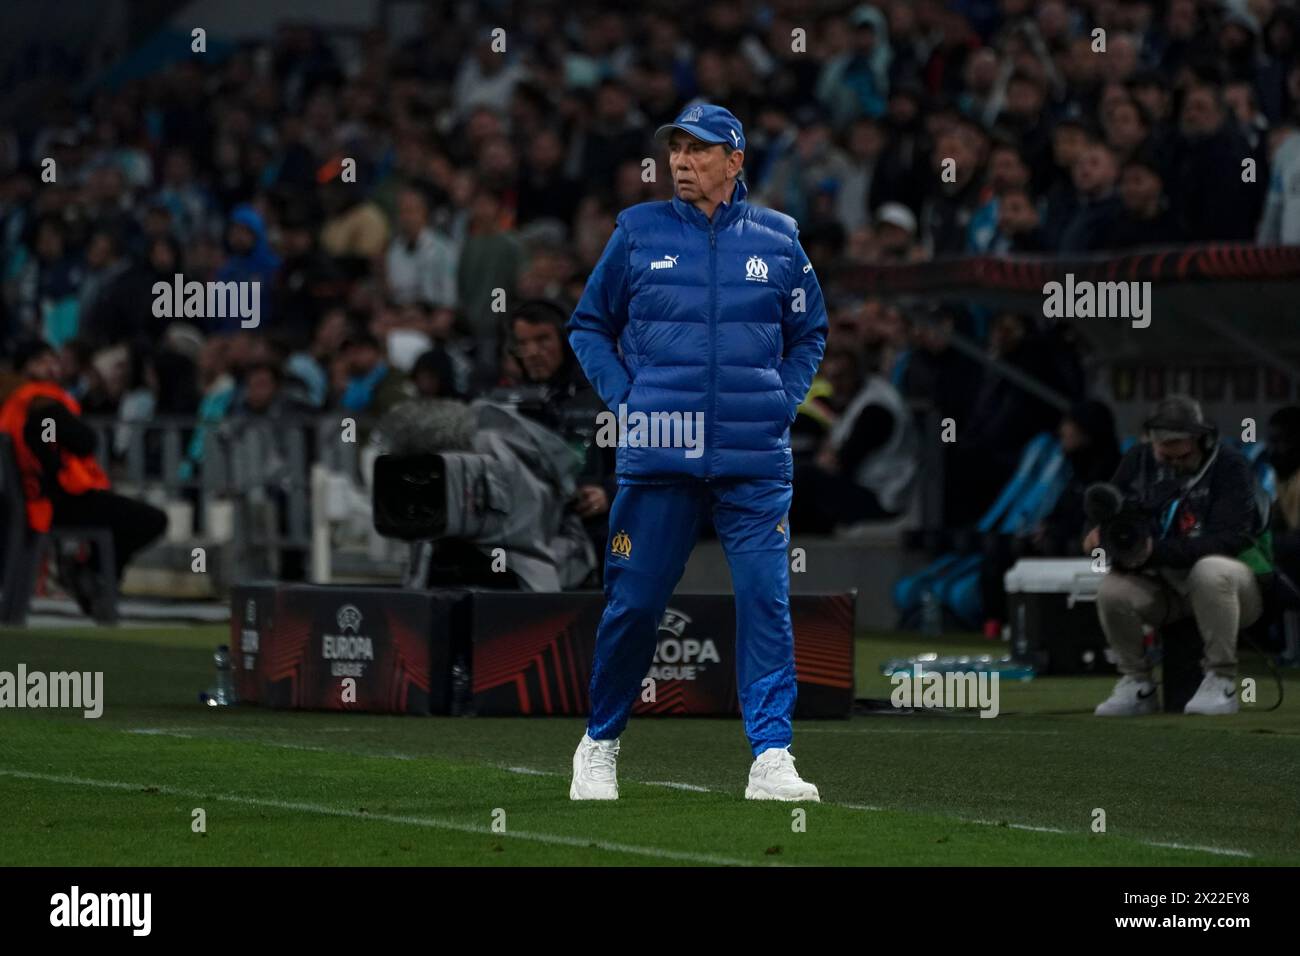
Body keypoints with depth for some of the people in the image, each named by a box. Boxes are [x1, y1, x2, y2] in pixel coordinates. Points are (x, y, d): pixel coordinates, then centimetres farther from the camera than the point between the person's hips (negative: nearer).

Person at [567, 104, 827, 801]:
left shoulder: (777, 239, 8)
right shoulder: (638, 232, 6)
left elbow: (810, 332, 21)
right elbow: (588, 326, 14)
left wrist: (784, 402, 7)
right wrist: (623, 399, 1)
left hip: (755, 461, 1)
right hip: (657, 456, 0)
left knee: (766, 599, -9)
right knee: (634, 601, 2)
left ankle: (771, 758, -9)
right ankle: (599, 744, 20)